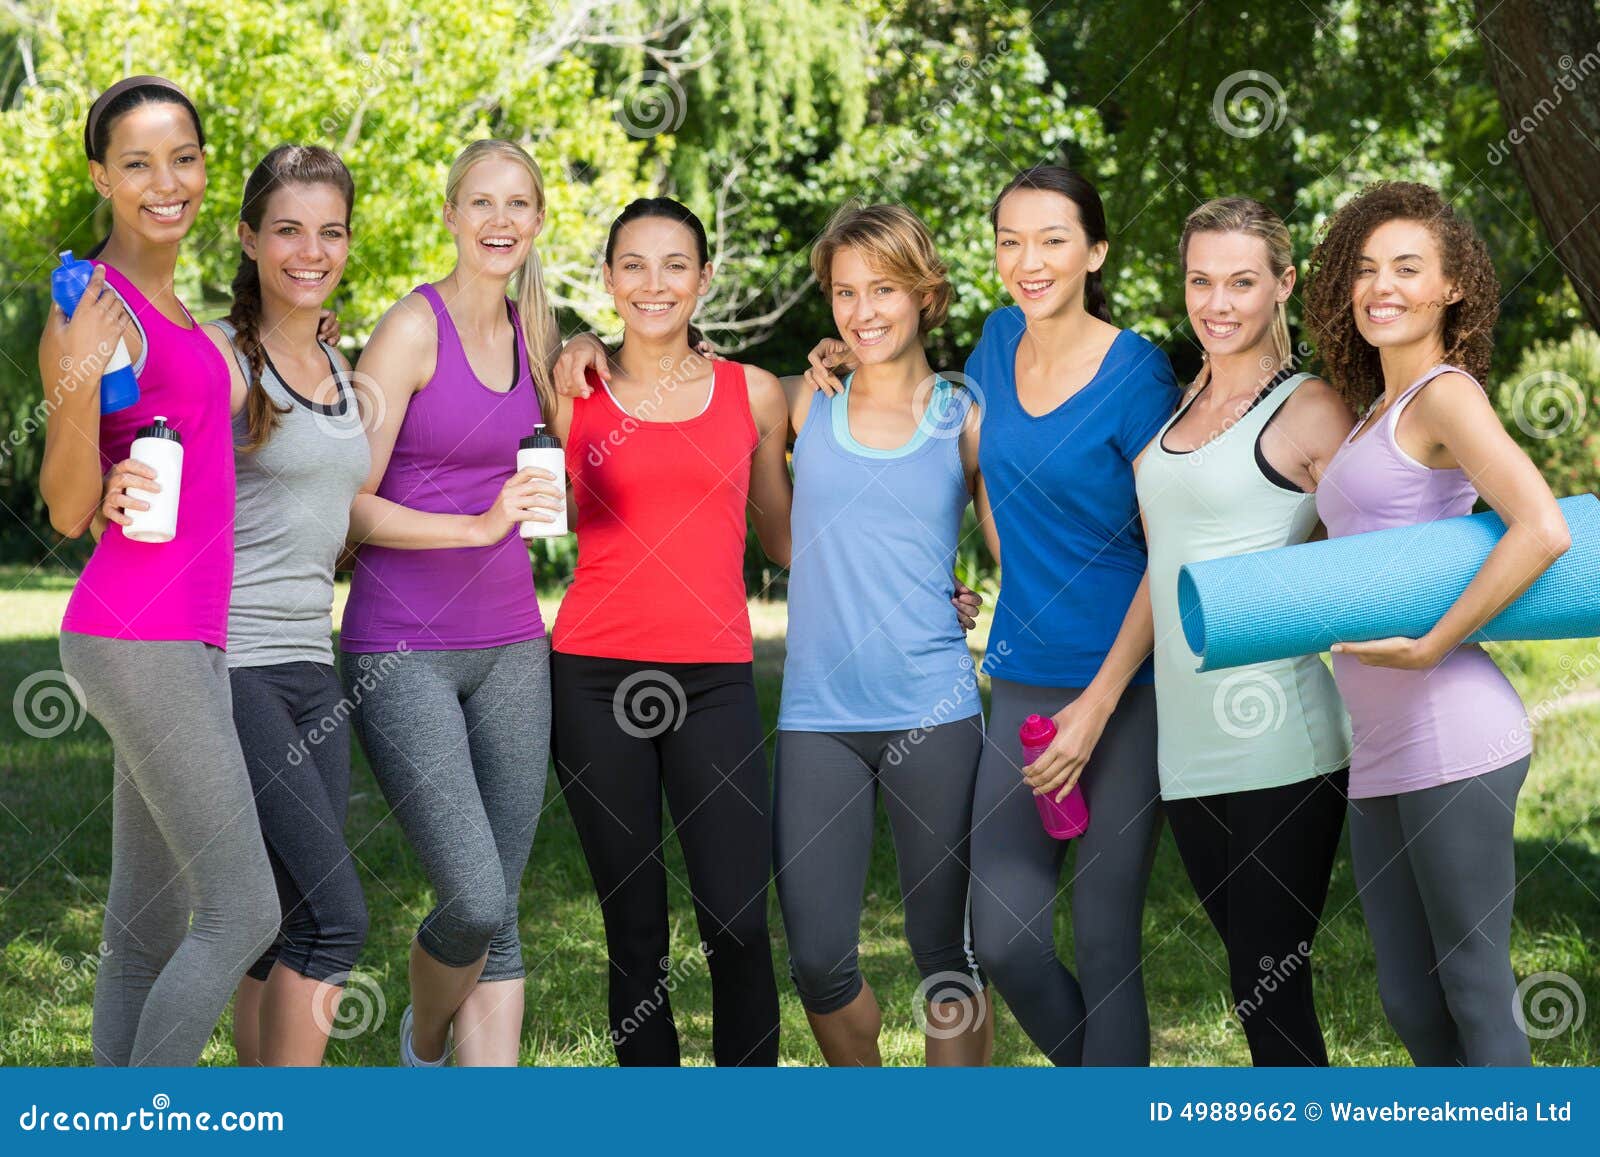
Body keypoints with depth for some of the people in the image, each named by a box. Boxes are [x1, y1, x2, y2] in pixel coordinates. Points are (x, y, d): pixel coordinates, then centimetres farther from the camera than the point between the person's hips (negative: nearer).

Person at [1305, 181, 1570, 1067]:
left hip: (1451, 740, -9)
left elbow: (1544, 529, -21)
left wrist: (1428, 646, -18)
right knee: (1409, 1003, 12)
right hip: (1382, 754, 9)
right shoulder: (1375, 412, 19)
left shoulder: (1448, 395, -6)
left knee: (1475, 997, -3)